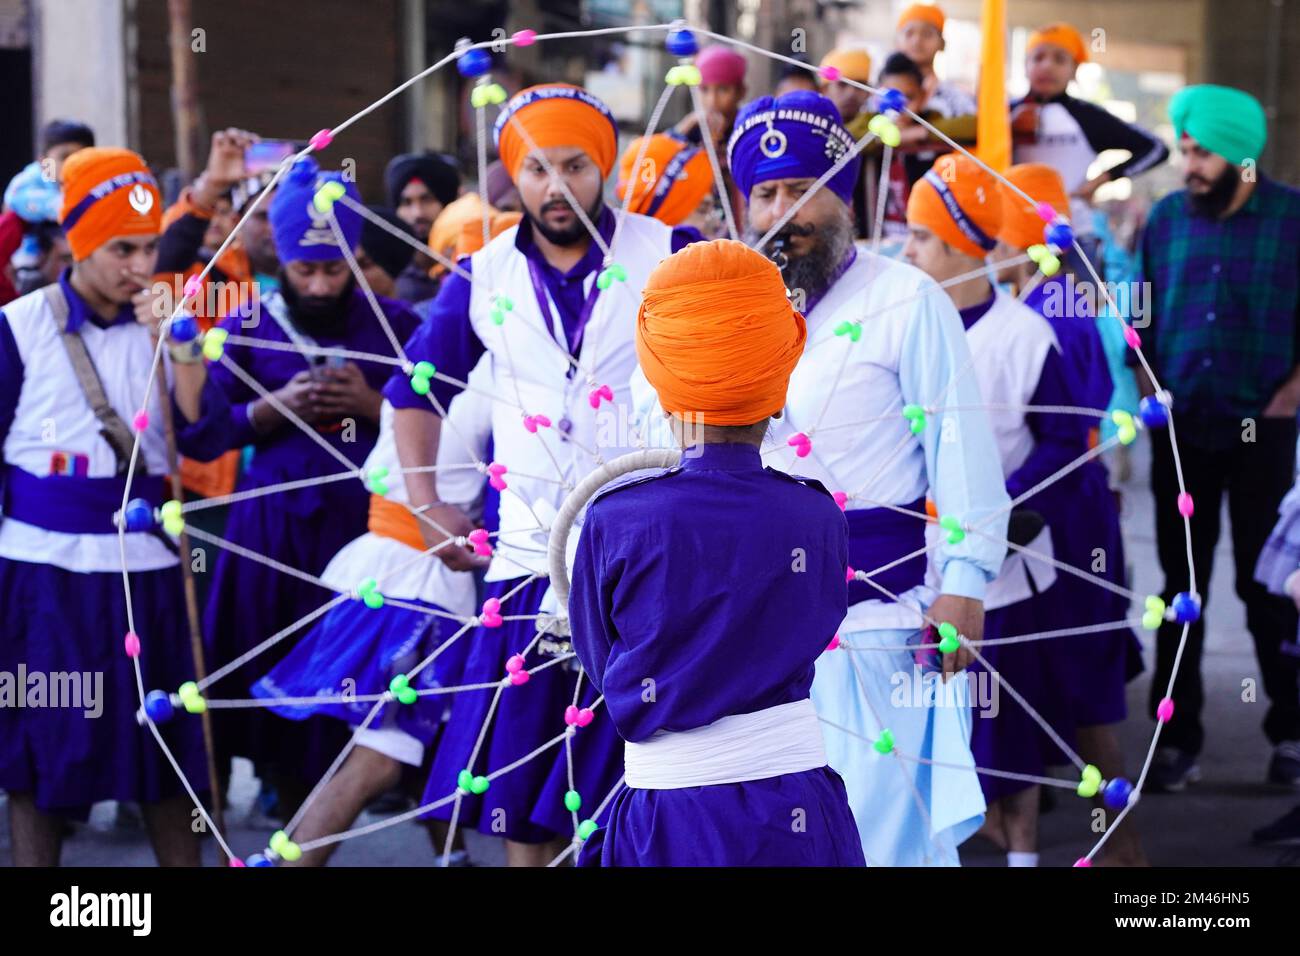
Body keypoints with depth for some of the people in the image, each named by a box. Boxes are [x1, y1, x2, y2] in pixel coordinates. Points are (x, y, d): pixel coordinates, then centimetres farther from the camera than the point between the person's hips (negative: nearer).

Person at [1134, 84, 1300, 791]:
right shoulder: (1166, 218, 4)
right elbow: (1143, 318, 11)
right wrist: (1148, 393, 2)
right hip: (1181, 430, 3)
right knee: (1182, 586, 6)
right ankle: (1178, 741, 12)